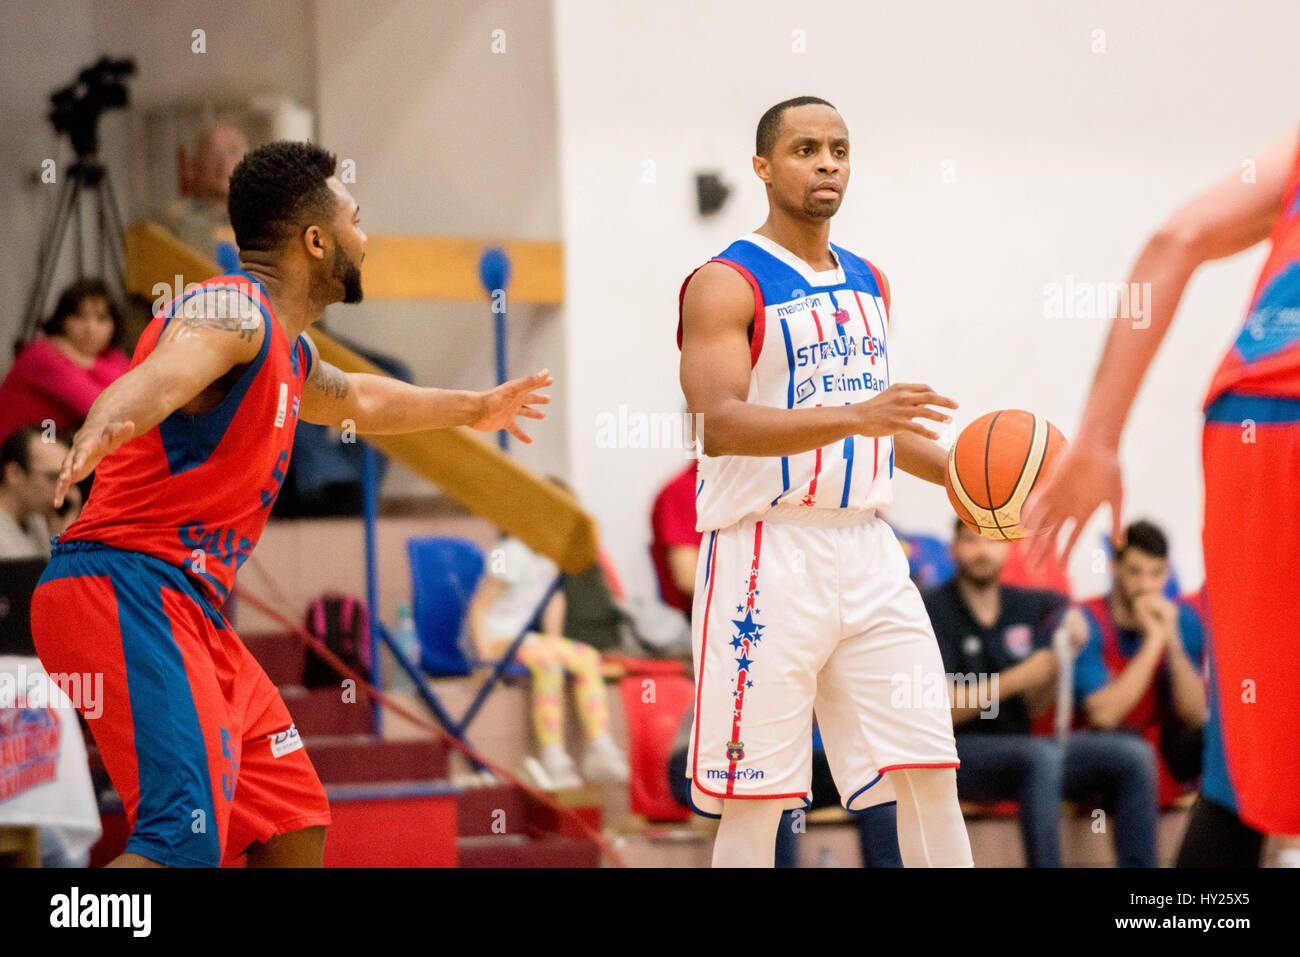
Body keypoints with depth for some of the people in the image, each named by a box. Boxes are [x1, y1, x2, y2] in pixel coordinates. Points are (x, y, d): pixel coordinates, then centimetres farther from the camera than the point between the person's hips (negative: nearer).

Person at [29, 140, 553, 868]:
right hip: (129, 594, -11)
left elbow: (356, 400, 45)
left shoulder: (287, 351, 21)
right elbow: (162, 374, -34)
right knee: (188, 843, -26)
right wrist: (106, 425, -57)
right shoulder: (233, 309, -11)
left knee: (296, 825, 14)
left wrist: (473, 410, 60)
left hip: (190, 614, 11)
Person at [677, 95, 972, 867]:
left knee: (930, 774, 0)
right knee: (756, 800, -4)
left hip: (869, 555, 6)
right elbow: (720, 424, -21)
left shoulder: (869, 283, 16)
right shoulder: (726, 284, -7)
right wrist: (853, 416, -33)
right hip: (768, 554, -6)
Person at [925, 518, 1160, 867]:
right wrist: (1023, 676, -18)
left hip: (1019, 751, 6)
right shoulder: (934, 612, -5)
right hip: (954, 754, -6)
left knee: (1133, 754, -12)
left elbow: (1034, 709, 8)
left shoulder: (1025, 606, 11)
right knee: (1042, 756, -36)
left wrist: (1060, 656, -10)